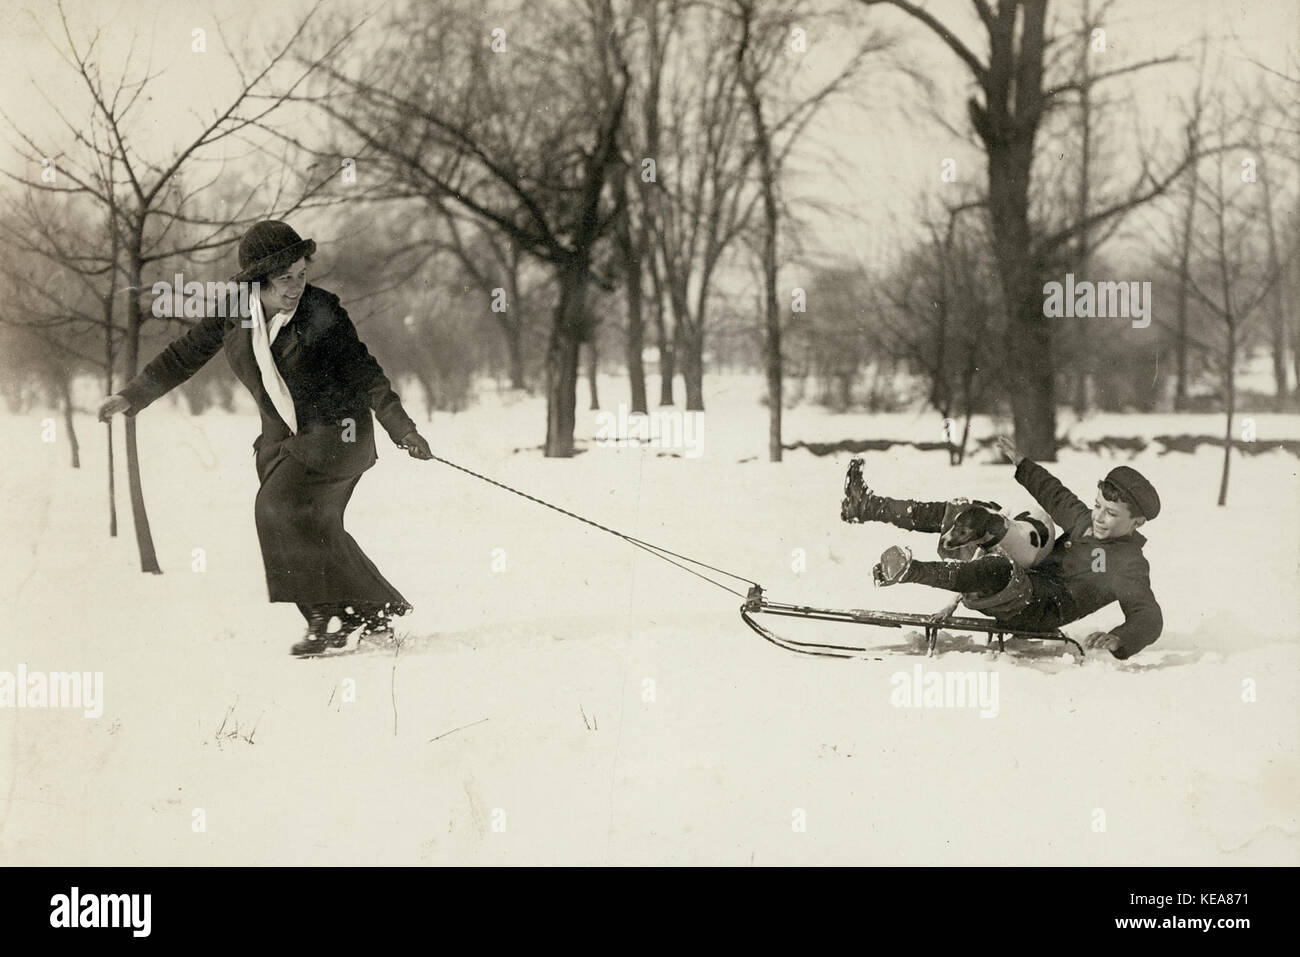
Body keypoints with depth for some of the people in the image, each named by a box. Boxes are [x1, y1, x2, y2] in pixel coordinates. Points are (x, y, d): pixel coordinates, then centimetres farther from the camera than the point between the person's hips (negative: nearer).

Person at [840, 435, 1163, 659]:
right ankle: (868, 506, 3)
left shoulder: (1131, 566, -9)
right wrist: (1022, 464, 36)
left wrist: (1118, 640, -42)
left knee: (1005, 573, -43)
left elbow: (1148, 617, -21)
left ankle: (910, 572, -59)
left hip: (1038, 610, -9)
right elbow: (1056, 496, 32)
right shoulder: (1087, 522, 15)